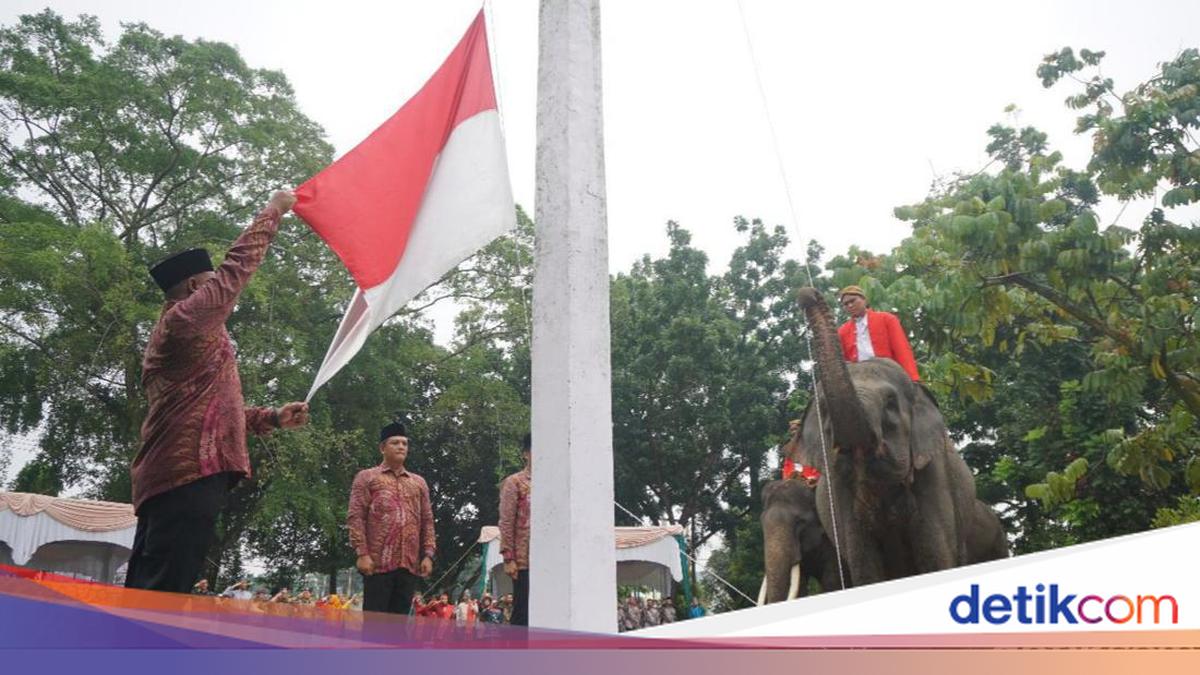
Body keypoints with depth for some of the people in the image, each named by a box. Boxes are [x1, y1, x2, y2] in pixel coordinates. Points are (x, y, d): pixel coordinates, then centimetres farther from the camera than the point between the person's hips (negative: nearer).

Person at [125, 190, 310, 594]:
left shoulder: (171, 332, 29)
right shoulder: (188, 317, -2)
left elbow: (211, 408, 32)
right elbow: (236, 268, -3)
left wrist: (273, 418, 25)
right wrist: (272, 211, 8)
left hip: (165, 475, 11)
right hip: (190, 472, -11)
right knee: (162, 600, -16)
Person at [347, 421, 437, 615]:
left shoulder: (419, 483, 19)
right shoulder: (367, 477, 7)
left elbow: (427, 522, 15)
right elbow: (355, 517, -1)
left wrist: (428, 555, 3)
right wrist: (362, 553, -11)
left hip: (410, 564, 4)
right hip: (378, 562, -4)